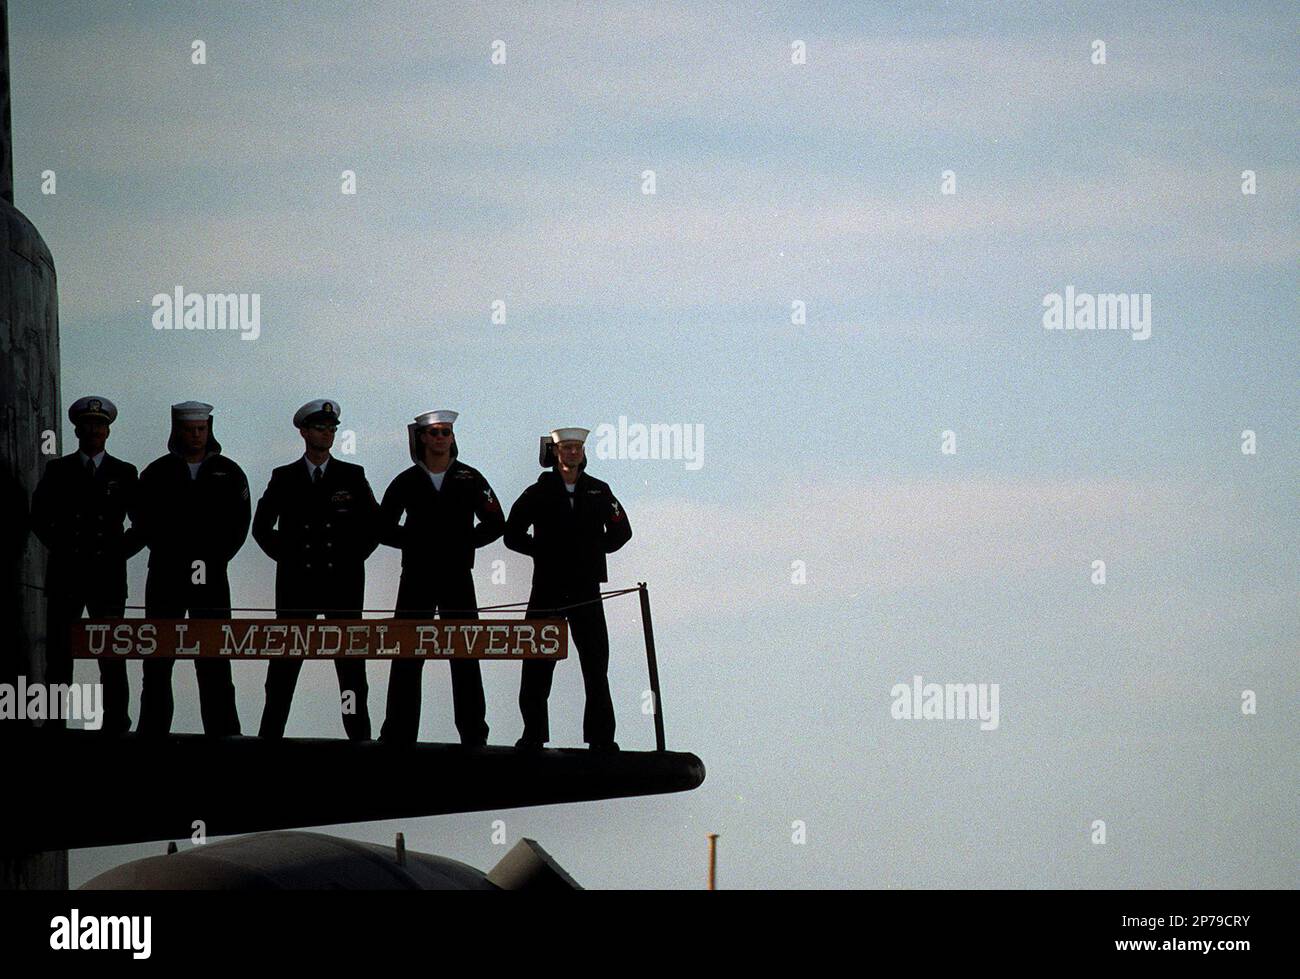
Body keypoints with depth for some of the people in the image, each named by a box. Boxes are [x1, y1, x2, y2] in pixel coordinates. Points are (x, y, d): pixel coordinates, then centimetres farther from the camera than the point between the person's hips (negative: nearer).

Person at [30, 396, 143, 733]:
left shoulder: (124, 474, 9)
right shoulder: (57, 471, 10)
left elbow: (143, 525, 10)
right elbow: (40, 518, 10)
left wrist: (118, 553, 1)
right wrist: (64, 550, 2)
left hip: (108, 577, 0)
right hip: (65, 578, 0)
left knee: (113, 658, -3)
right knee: (58, 656, -2)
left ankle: (115, 728, -1)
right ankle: (54, 728, -1)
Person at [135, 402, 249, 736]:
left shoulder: (228, 473, 7)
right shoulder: (157, 473, 6)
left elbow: (239, 522, 3)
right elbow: (146, 523, 0)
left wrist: (213, 560, -5)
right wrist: (177, 560, -6)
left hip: (212, 578, 0)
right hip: (166, 576, 0)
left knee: (214, 661, -1)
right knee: (158, 660, 2)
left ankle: (222, 731, 0)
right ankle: (153, 729, 6)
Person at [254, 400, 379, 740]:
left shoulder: (352, 476, 6)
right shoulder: (284, 478, 7)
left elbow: (374, 524, 11)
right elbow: (261, 526, 13)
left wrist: (353, 557, 4)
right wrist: (285, 556, 4)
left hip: (343, 583, 0)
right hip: (296, 584, 0)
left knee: (351, 666, 0)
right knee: (284, 664, 0)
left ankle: (359, 735, 2)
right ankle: (270, 735, 2)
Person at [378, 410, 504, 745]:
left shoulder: (469, 479, 4)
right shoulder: (407, 481, 5)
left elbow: (495, 524, 5)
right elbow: (384, 527, 8)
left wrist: (465, 542, -4)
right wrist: (416, 540, -3)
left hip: (458, 578, 0)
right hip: (417, 578, 1)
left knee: (465, 656, 0)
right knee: (407, 655, 0)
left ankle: (473, 733, 4)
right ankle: (399, 732, 4)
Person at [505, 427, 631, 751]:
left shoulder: (598, 491, 7)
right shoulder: (539, 493, 2)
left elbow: (621, 531, 18)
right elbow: (513, 535, 6)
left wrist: (596, 551, 9)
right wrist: (544, 551, 1)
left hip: (586, 590, 1)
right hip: (547, 590, -1)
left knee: (596, 666, 0)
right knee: (537, 668, 0)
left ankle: (601, 737, 4)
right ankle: (533, 734, 8)